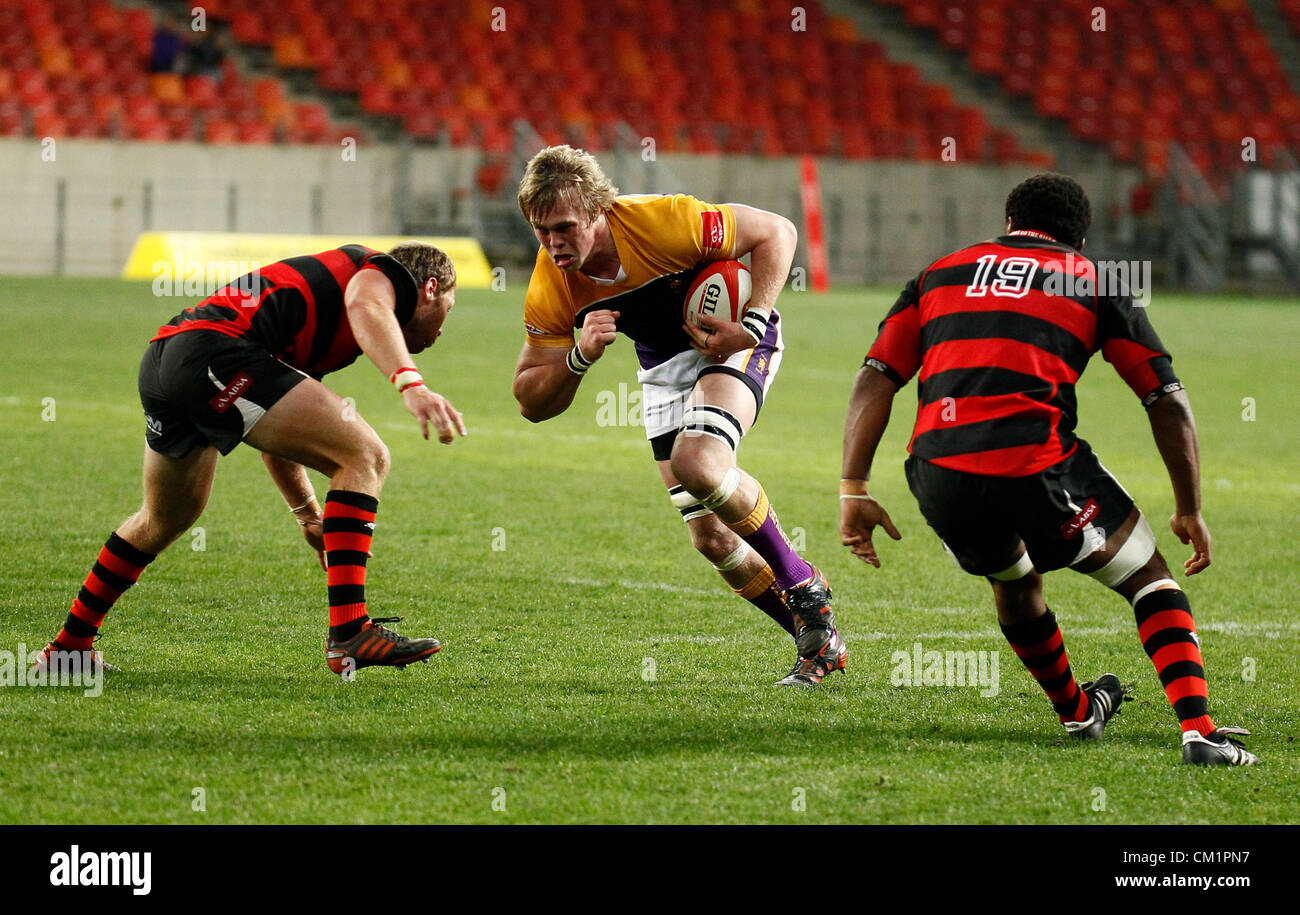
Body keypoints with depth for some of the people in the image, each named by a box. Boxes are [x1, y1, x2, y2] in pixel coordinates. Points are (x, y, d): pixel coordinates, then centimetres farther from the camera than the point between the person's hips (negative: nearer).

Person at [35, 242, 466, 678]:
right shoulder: (386, 273, 11)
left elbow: (276, 433, 40)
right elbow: (367, 308, -18)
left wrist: (310, 515, 44)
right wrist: (411, 384, -33)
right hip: (216, 352, -10)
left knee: (165, 521, 31)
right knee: (364, 458, -8)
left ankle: (68, 646, 45)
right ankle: (349, 636, -15)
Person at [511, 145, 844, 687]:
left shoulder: (665, 221, -31)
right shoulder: (550, 292, -19)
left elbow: (774, 233, -19)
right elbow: (532, 403, -13)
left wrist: (751, 327, -28)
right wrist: (579, 356, -32)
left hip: (731, 341, -5)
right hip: (664, 370, 5)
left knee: (697, 464, -32)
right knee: (711, 537, -2)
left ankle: (803, 586, -10)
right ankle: (817, 643, 16)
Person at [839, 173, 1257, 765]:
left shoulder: (940, 274, 23)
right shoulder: (1095, 283, 17)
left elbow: (874, 382, 14)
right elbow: (1168, 402, 14)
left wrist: (853, 492, 12)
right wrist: (1189, 510, 22)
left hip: (937, 478, 3)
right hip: (1037, 467, -3)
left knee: (1014, 581, 34)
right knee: (1149, 579, 15)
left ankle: (1076, 712, 50)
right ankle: (1199, 731, -2)